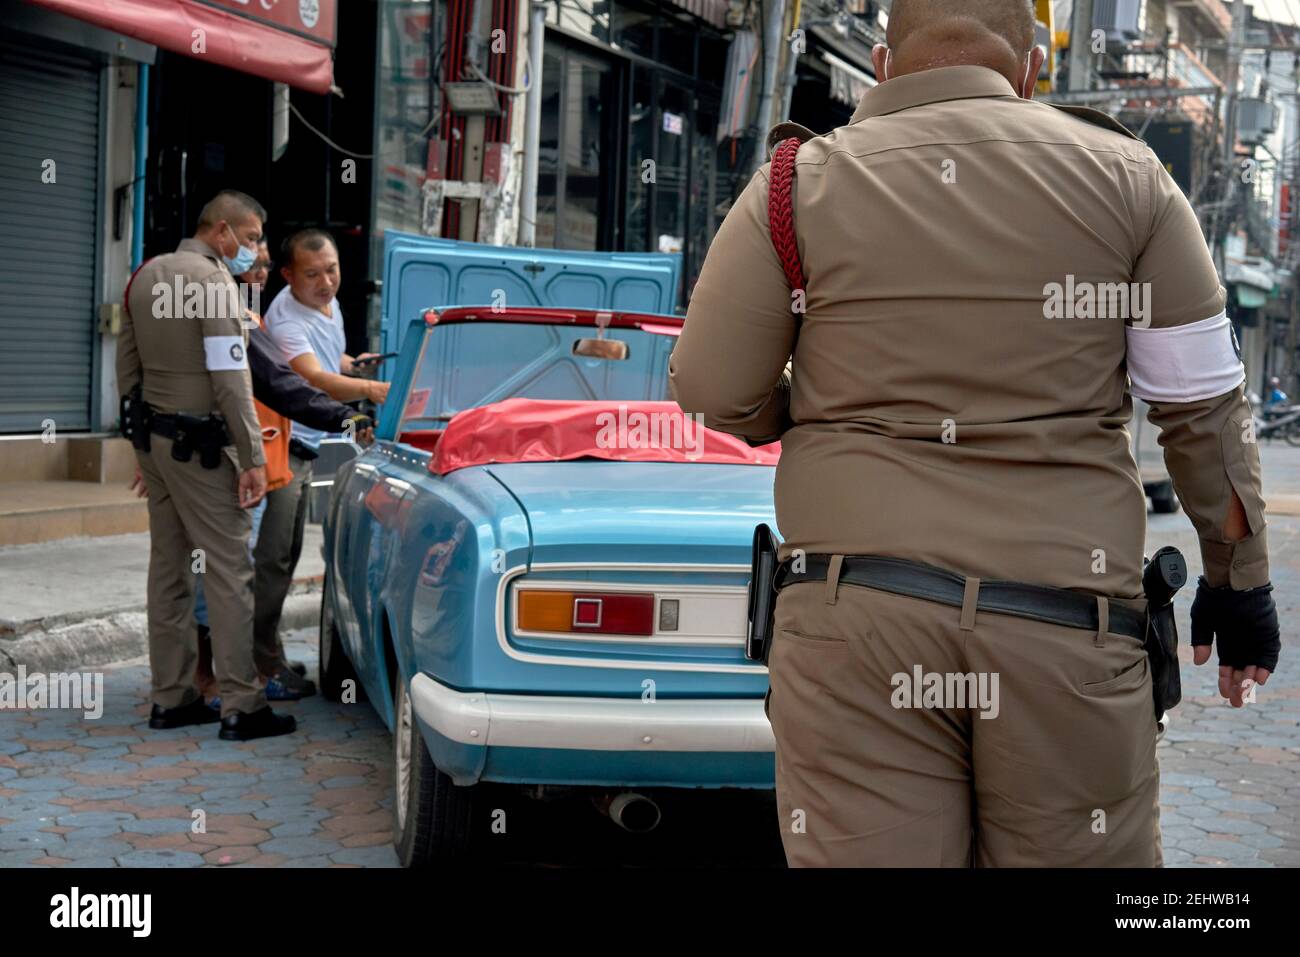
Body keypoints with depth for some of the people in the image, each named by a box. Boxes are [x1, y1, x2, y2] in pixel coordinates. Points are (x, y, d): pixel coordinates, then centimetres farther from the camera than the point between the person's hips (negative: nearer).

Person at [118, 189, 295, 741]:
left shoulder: (145, 277, 13)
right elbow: (230, 380, -18)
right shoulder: (214, 281, -13)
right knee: (229, 570, -6)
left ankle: (171, 698, 17)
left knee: (168, 565, 12)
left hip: (153, 438, 9)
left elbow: (127, 365, 17)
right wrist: (253, 458, -17)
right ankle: (240, 708, -5)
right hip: (199, 444, -9)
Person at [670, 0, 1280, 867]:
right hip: (1068, 629, 1)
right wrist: (1239, 578, 20)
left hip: (859, 620, 0)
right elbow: (1205, 407, 8)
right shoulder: (1125, 176, 7)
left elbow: (714, 396, 5)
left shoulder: (799, 186, 4)